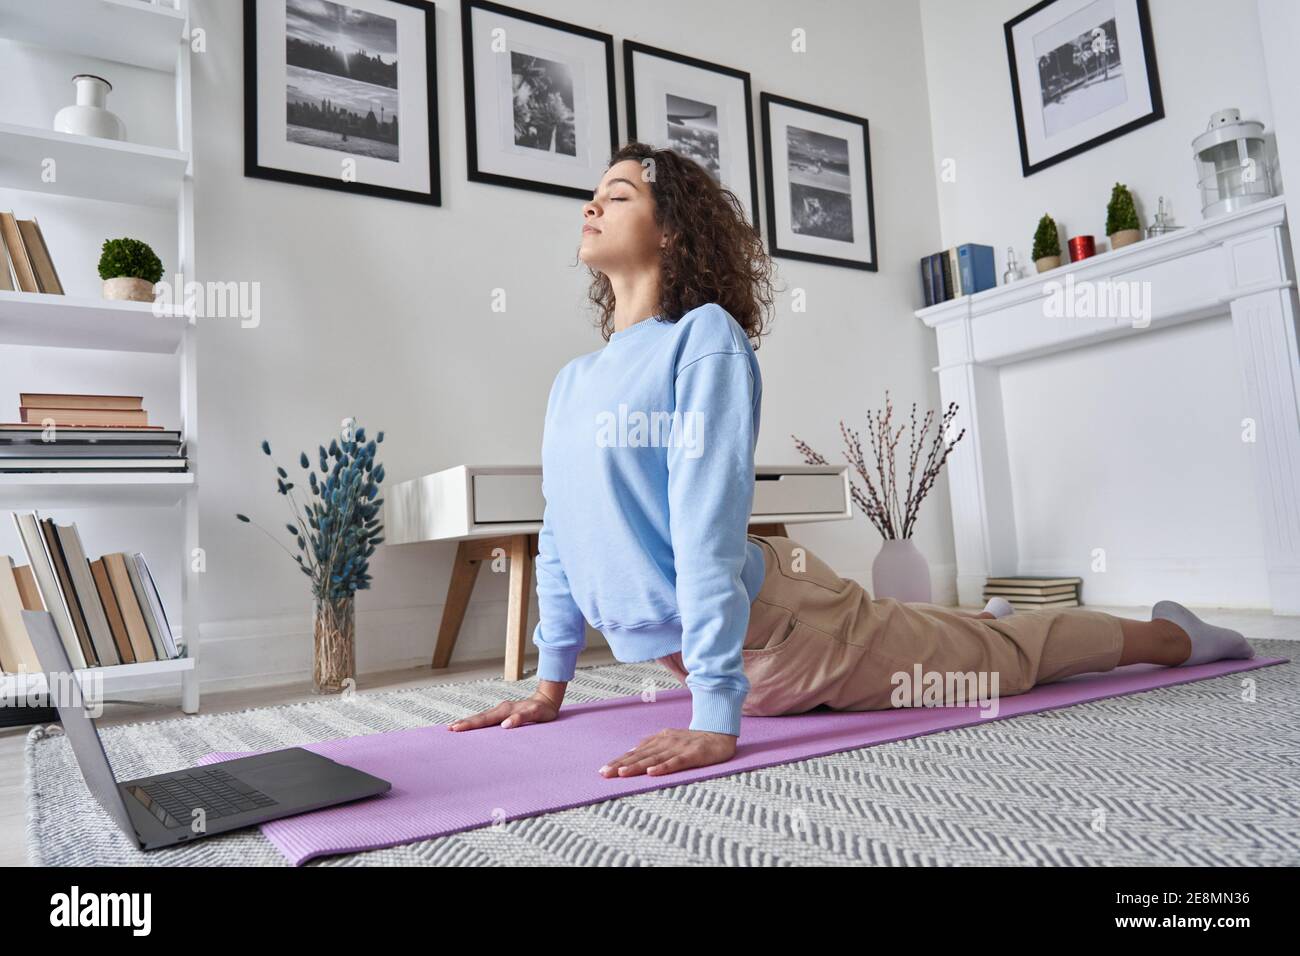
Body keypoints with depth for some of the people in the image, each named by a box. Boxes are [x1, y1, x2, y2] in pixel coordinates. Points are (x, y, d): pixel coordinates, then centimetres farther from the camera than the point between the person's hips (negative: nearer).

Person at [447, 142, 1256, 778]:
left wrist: (715, 719, -30)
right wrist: (550, 687, 11)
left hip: (768, 624, -7)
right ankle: (987, 616, 61)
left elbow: (709, 522, -27)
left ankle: (1172, 634, 39)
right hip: (677, 646, 7)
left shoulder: (705, 337, -19)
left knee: (1001, 659, 14)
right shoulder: (570, 381, 3)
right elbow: (561, 534, 8)